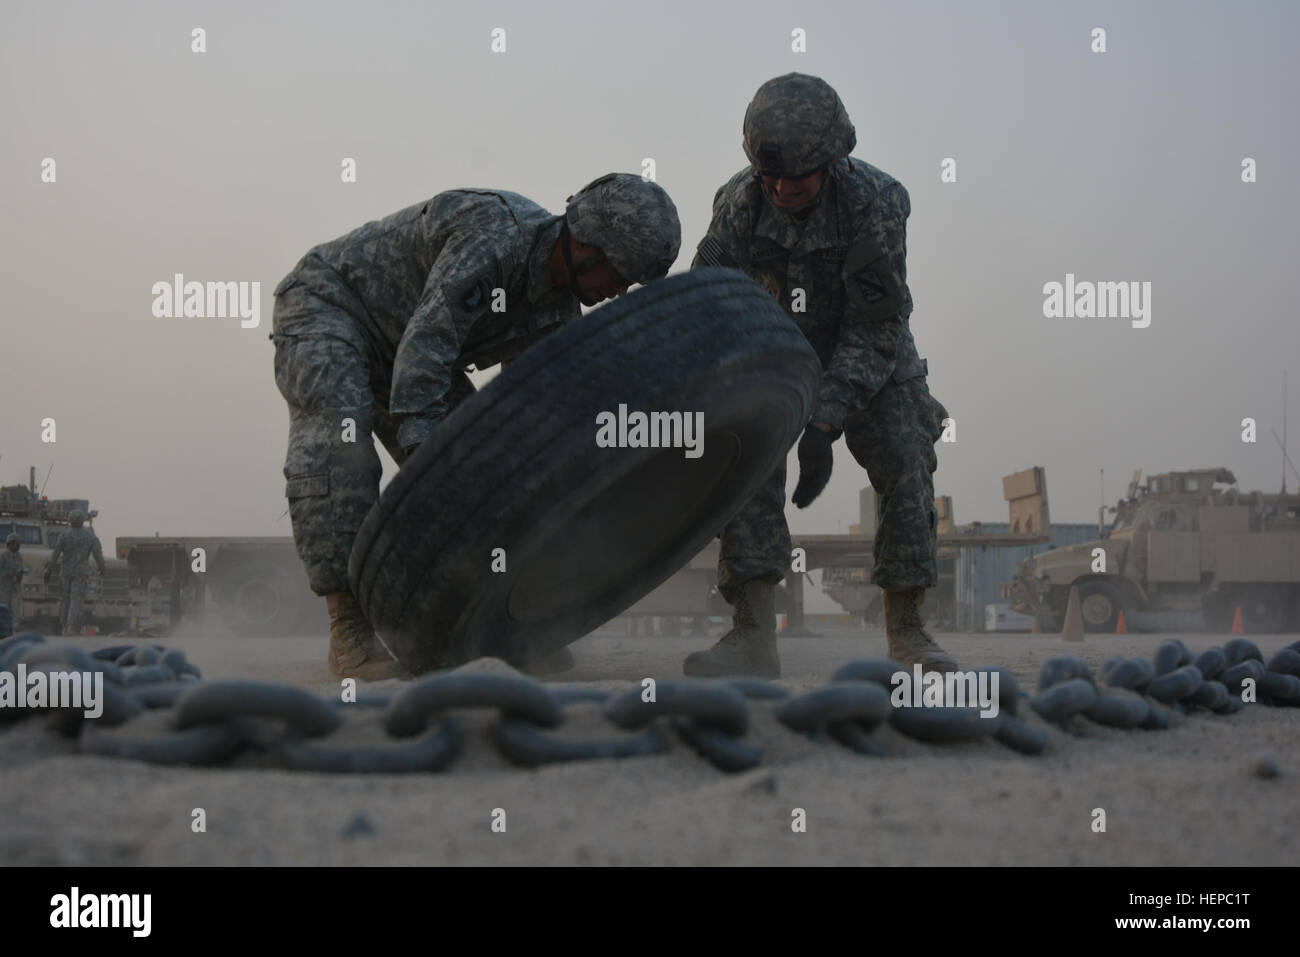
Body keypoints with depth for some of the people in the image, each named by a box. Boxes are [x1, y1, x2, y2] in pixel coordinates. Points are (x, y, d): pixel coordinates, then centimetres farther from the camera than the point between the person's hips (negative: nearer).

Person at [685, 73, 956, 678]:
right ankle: (753, 635, -22)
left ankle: (906, 632, -5)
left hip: (869, 356, -1)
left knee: (904, 464, -16)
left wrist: (823, 424, -36)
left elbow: (874, 331, -29)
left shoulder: (875, 202, -30)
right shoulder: (739, 202, -23)